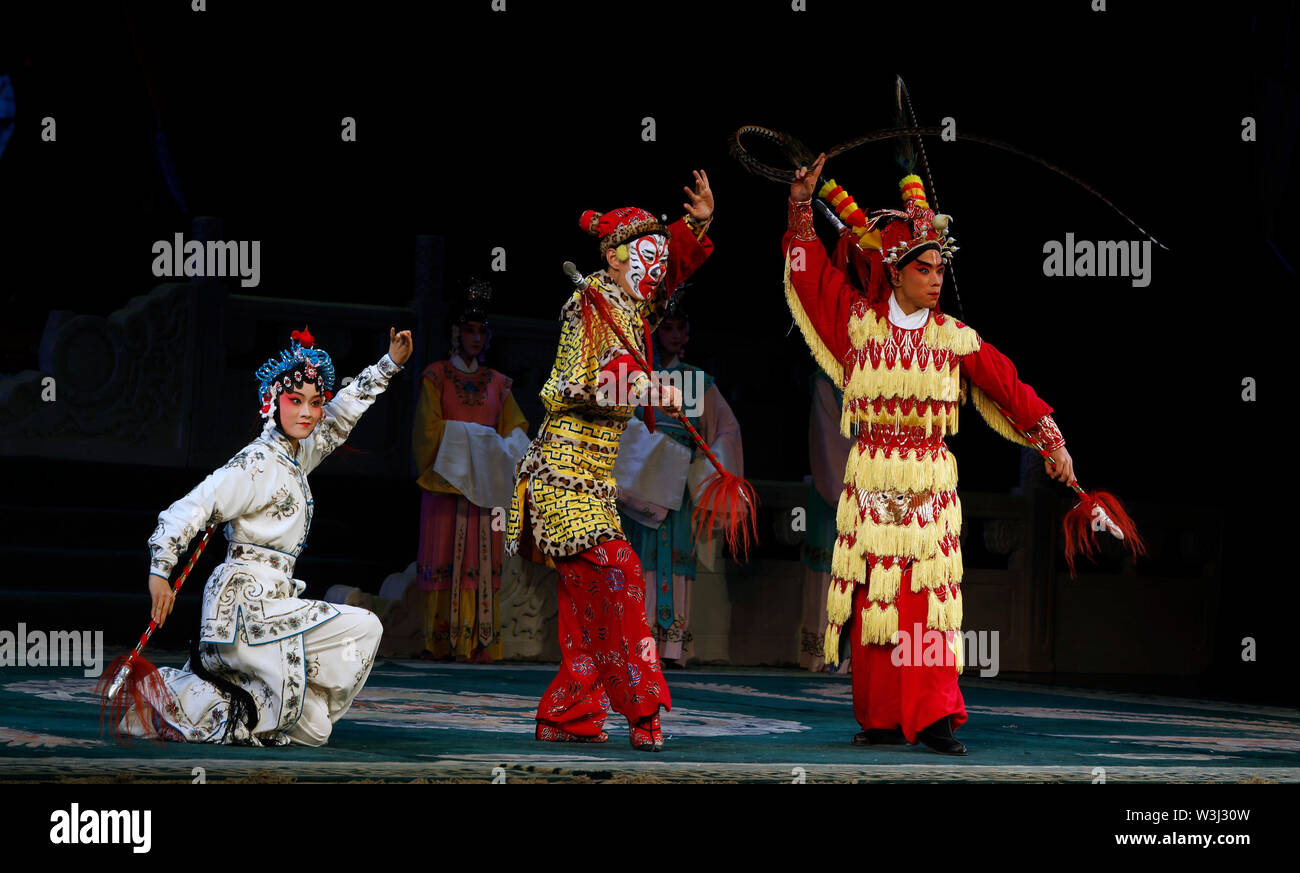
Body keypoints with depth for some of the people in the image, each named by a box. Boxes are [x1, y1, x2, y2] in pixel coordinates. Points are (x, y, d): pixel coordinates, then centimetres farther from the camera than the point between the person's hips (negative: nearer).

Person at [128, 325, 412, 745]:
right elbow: (190, 509, -18)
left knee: (313, 730, 9)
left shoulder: (297, 455, 11)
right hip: (247, 601, -9)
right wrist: (159, 573, -25)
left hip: (271, 599, 9)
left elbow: (343, 412, 27)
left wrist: (391, 363, 24)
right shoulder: (259, 465, -14)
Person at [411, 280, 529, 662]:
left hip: (484, 483, 3)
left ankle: (480, 644, -3)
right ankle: (438, 642, -4)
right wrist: (470, 438, -11)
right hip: (446, 481, -3)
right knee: (443, 556, -6)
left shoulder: (497, 383, 15)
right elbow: (428, 429, -3)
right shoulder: (436, 376, 5)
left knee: (482, 559, -2)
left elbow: (517, 426, 12)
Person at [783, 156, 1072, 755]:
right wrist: (802, 202, 5)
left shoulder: (954, 338, 4)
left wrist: (1052, 440, -1)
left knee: (930, 599, -6)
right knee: (874, 599, 0)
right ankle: (882, 717, 5)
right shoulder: (858, 320, 4)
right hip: (871, 480, 0)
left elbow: (1008, 386, 4)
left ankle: (934, 715, -7)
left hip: (931, 482, 0)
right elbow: (811, 267, 10)